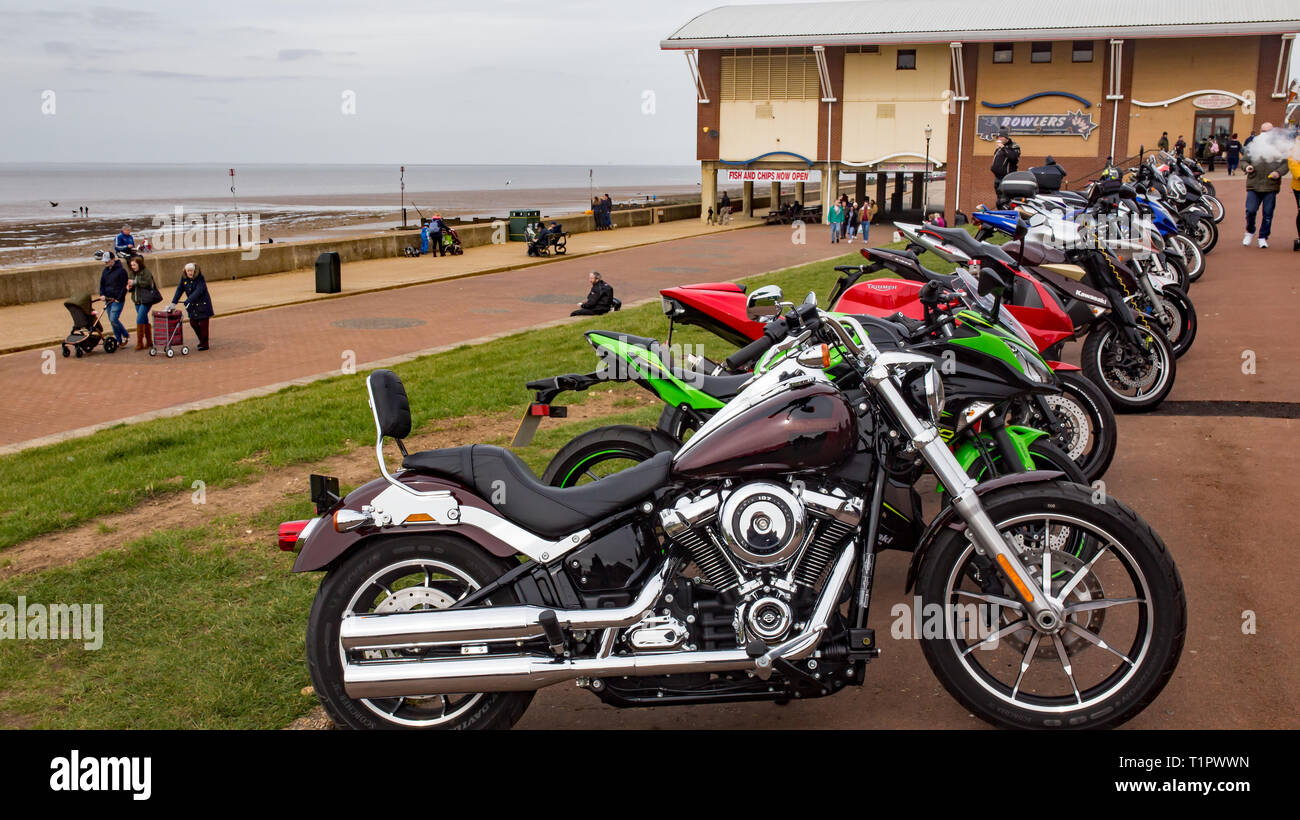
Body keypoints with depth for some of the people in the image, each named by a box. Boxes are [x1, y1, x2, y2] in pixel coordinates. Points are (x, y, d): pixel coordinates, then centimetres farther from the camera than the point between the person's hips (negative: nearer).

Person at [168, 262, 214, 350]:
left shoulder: (200, 279, -17)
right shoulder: (184, 279, 1)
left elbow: (198, 292, -27)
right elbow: (179, 290, 0)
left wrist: (188, 301, -36)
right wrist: (174, 303, -10)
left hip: (203, 304, -6)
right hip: (192, 306, 6)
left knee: (203, 324, -4)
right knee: (193, 323, 8)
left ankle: (204, 344, 4)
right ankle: (202, 340, 28)